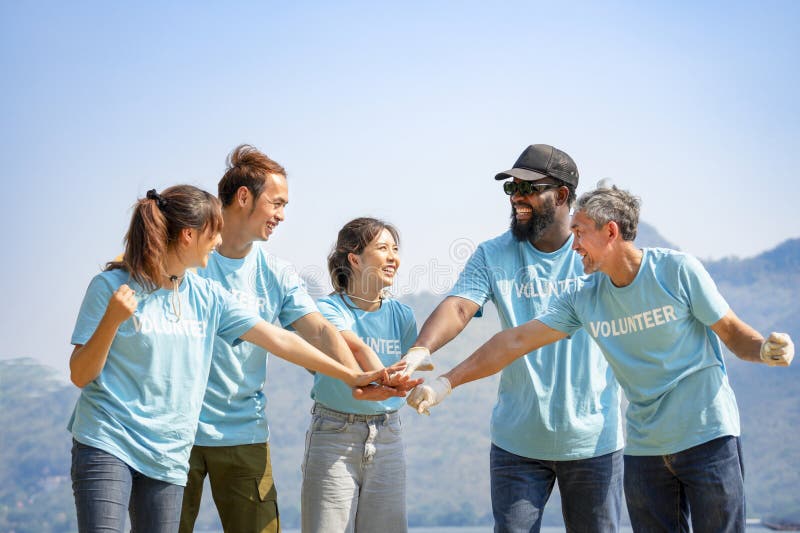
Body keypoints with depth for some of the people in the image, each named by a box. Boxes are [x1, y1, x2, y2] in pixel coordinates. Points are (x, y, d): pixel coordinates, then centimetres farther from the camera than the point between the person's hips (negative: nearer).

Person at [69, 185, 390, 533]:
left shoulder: (207, 296, 9)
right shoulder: (111, 285, -5)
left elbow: (278, 339, 11)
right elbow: (80, 375, -6)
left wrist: (351, 376, 9)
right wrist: (112, 320, -22)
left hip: (169, 457, 5)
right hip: (106, 444, -5)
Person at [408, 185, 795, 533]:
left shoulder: (677, 270, -9)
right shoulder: (584, 298, 3)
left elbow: (733, 333, -3)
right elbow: (517, 340, 2)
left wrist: (765, 349, -26)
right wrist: (445, 383, -2)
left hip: (707, 435, -4)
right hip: (644, 447, 4)